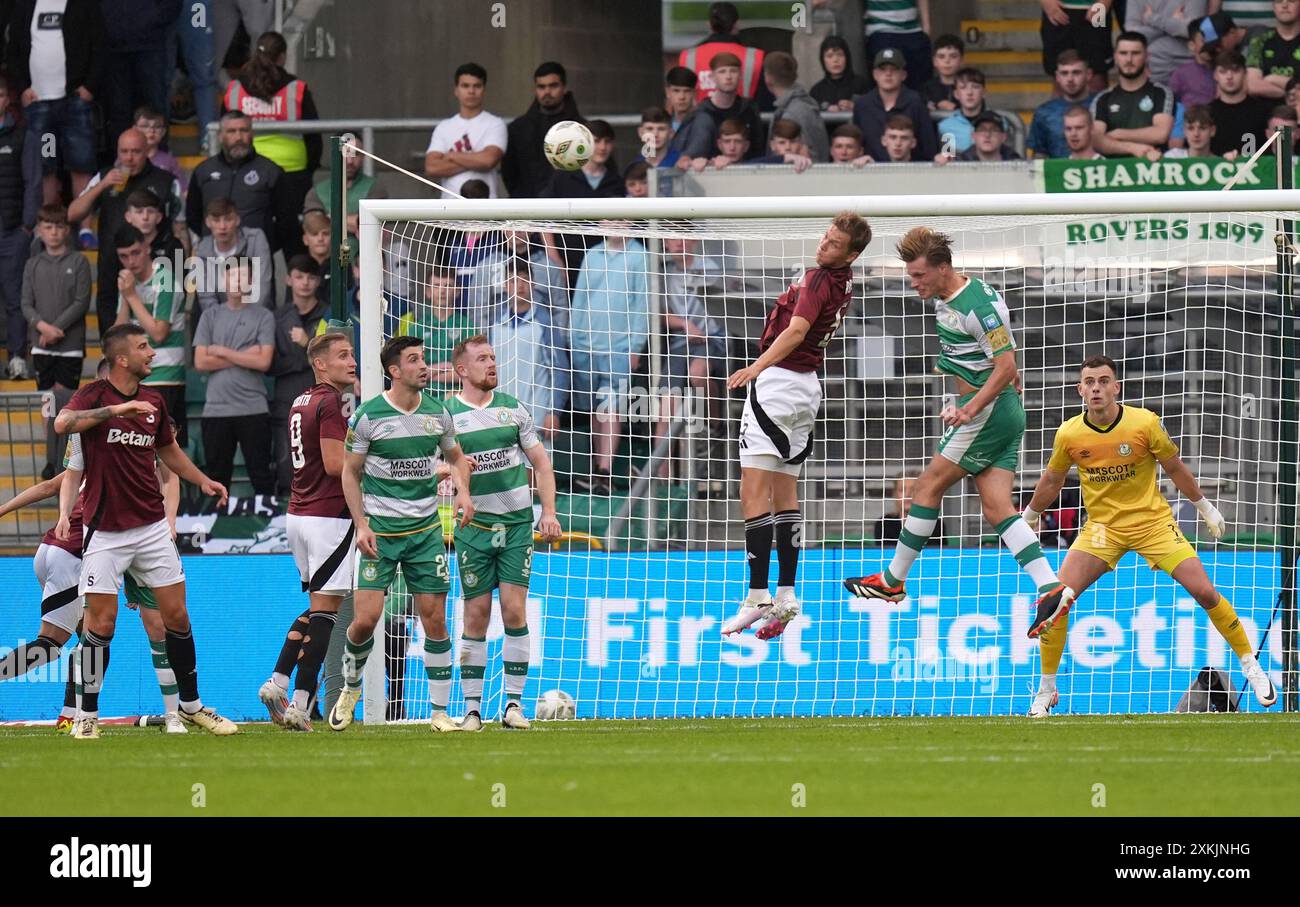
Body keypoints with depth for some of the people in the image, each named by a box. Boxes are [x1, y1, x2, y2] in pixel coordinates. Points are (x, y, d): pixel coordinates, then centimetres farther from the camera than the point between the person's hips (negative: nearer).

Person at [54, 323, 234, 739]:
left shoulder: (153, 402, 8)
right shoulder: (95, 396, -8)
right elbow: (63, 423, -30)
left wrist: (202, 480, 13)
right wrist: (115, 409, -37)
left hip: (151, 527, 5)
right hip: (105, 530, -5)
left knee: (176, 615, 5)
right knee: (100, 621, -5)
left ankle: (191, 705, 17)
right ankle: (87, 715, 5)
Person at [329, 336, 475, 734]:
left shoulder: (438, 413, 4)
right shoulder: (368, 415, -7)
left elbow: (456, 457, 21)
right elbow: (350, 473, 1)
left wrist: (463, 490, 0)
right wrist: (361, 525, -9)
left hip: (426, 529, 3)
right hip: (380, 531, -3)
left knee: (435, 621, 0)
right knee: (366, 619, -10)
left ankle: (440, 712, 7)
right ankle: (350, 686, 19)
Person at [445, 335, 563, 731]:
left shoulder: (513, 409, 7)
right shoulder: (445, 415, 0)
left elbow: (541, 463, 12)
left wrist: (548, 513, 3)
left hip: (517, 522, 1)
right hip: (474, 526, -1)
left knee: (514, 610, -5)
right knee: (476, 615, -1)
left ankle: (514, 704, -1)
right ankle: (472, 708, 4)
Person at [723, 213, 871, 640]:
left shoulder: (819, 280, -17)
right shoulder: (843, 283, 11)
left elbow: (796, 331, -31)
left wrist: (758, 367, -41)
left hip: (778, 379, -10)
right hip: (807, 385, 10)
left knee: (754, 492, -13)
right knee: (785, 494, 12)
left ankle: (757, 595, -20)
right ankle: (785, 597, 9)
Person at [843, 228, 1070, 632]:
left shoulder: (978, 306, -20)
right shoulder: (943, 298, 10)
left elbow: (1005, 367, -21)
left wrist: (971, 409, -27)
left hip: (991, 409, -10)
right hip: (1002, 414, 10)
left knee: (928, 485, -2)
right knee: (997, 508, -1)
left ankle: (893, 580, 7)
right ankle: (1050, 586, -11)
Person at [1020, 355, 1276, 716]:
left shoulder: (1145, 423, -14)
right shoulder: (1069, 435, -9)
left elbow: (1175, 469, 1)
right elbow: (1051, 481, 11)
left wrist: (1206, 509, 11)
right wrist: (1029, 517, 23)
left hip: (1152, 521, -1)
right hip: (1102, 527, 1)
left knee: (1205, 591, -11)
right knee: (1055, 601, -15)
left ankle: (1251, 667, 9)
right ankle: (1046, 691, 1)